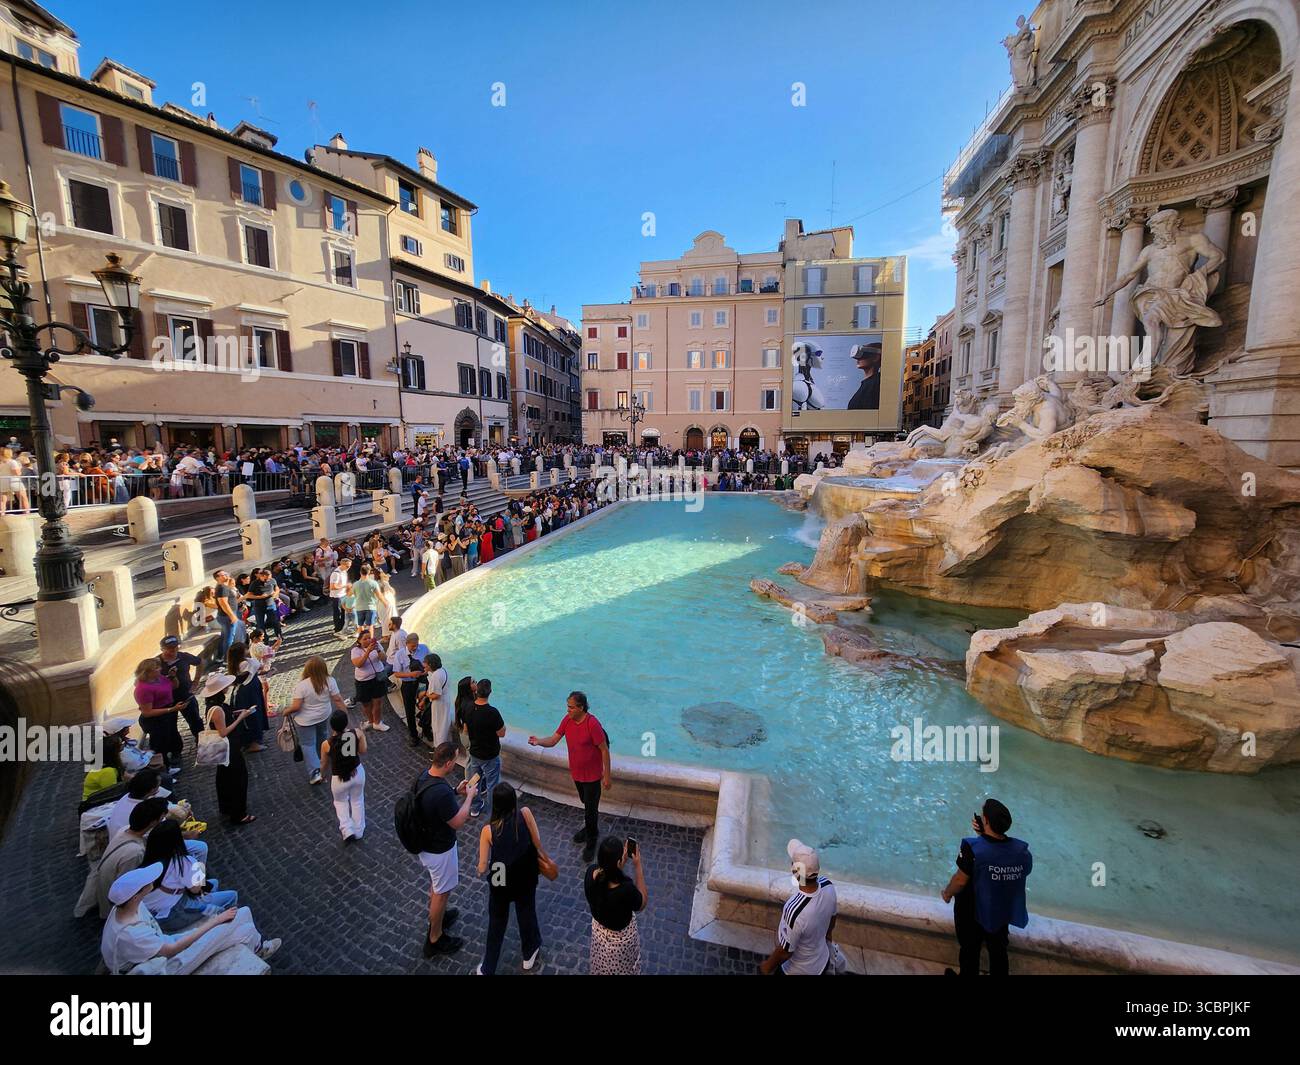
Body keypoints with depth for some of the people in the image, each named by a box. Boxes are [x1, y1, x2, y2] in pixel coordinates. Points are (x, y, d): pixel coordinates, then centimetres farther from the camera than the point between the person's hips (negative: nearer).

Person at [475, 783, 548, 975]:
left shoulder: (488, 830, -21)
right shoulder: (525, 813, -22)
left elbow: (482, 867, -15)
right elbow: (538, 845, -14)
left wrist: (480, 870, 8)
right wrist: (546, 859, 5)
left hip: (500, 883, -1)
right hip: (525, 880, 1)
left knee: (496, 924, 24)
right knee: (527, 915, 27)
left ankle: (487, 969, 41)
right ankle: (529, 958, 50)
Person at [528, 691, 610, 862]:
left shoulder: (592, 724, -29)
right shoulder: (567, 720, -10)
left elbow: (604, 750, -22)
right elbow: (553, 740, -6)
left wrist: (607, 776, -17)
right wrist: (538, 742, -27)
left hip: (592, 774, -6)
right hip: (576, 772, 6)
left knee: (591, 808, 6)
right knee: (586, 804, 26)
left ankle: (591, 842, 27)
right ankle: (589, 827, 50)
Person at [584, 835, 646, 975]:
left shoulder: (590, 872, -28)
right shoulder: (626, 889, -42)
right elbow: (642, 903, -19)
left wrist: (621, 854, -14)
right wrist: (638, 866, -24)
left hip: (598, 930, 4)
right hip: (620, 938, -4)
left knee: (602, 967, 34)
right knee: (620, 969, 29)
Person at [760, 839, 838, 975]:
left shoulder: (795, 911, -43)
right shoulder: (828, 885, -24)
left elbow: (785, 951, -25)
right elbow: (832, 919, -1)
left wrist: (768, 966, -6)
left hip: (798, 971, -5)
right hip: (824, 960, 5)